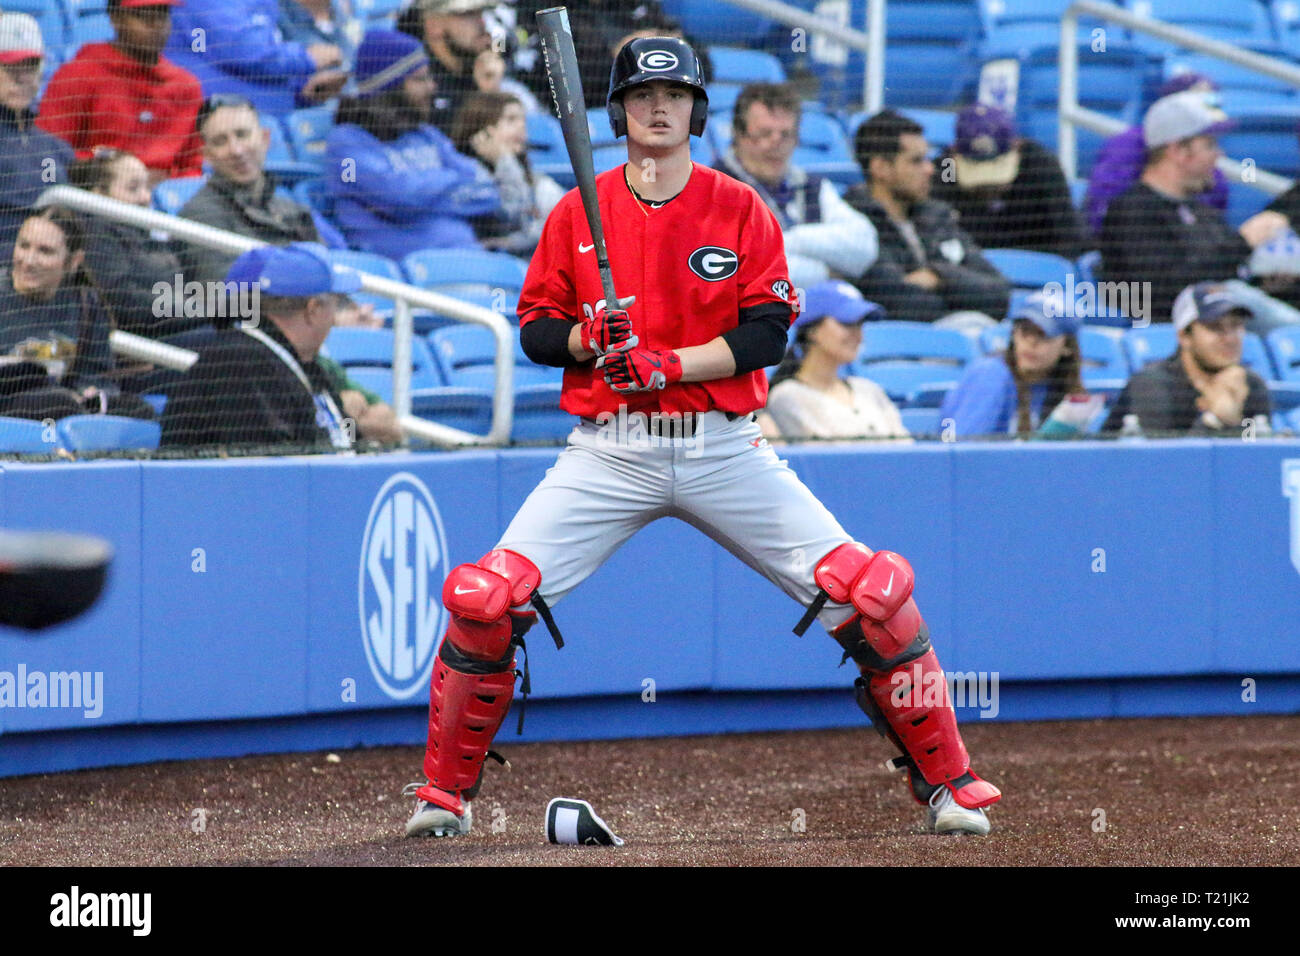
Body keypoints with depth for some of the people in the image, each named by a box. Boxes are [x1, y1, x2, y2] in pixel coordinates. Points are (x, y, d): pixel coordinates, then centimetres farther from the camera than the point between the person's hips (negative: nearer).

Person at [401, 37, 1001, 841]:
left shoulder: (741, 210, 2)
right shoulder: (577, 215, 6)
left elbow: (767, 332, -5)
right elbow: (537, 330, 6)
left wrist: (666, 366, -18)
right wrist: (589, 339, -16)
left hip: (723, 449, -1)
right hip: (609, 453, 1)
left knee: (870, 594, -11)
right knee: (486, 600, -14)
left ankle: (947, 782, 4)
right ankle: (447, 794, 4)